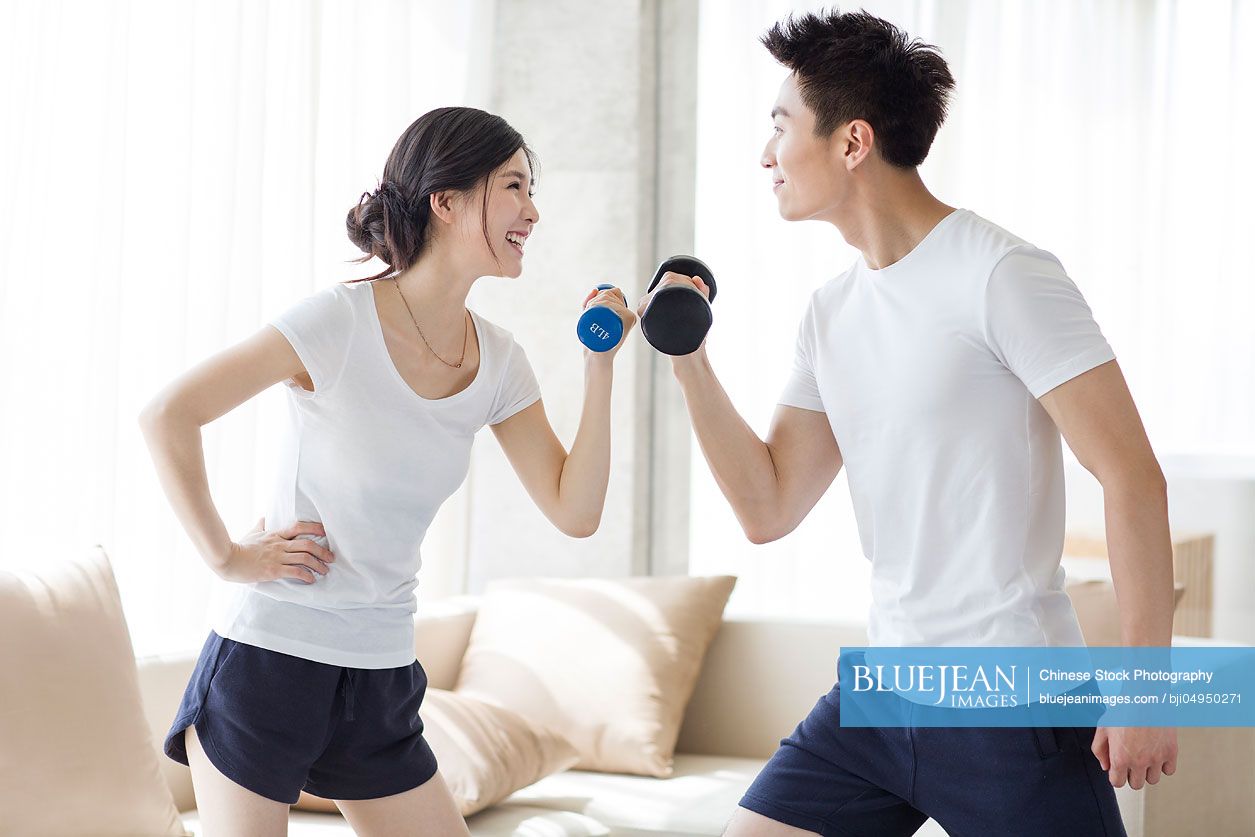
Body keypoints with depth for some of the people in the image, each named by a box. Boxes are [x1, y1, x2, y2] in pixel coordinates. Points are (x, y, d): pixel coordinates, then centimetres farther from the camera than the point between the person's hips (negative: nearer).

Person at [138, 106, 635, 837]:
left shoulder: (499, 364, 3)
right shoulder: (339, 324, -15)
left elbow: (575, 512, -1)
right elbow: (167, 415, -13)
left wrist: (600, 365, -5)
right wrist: (224, 555, -14)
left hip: (382, 680, 6)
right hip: (268, 658, -6)